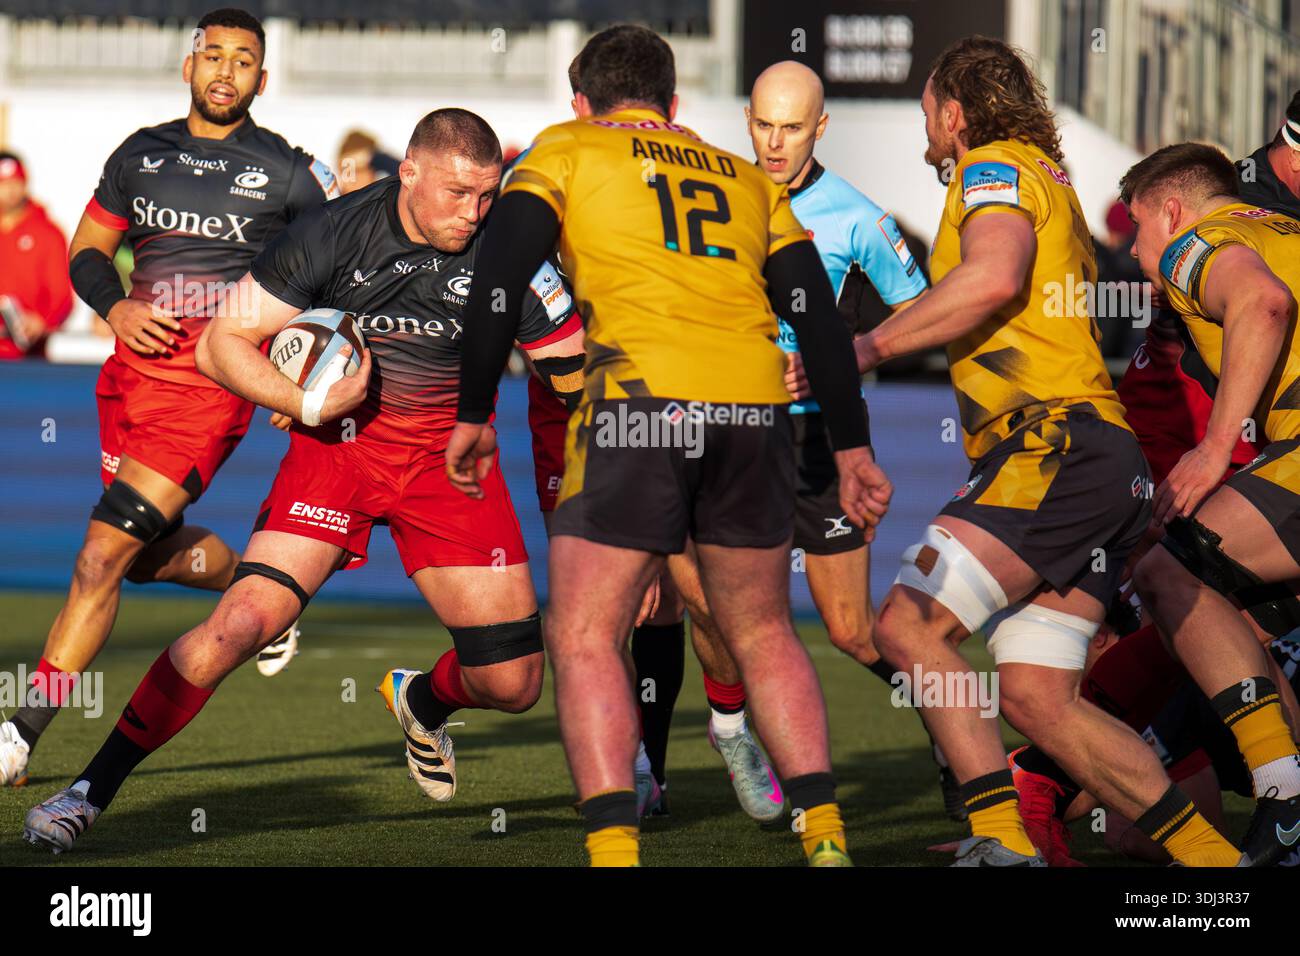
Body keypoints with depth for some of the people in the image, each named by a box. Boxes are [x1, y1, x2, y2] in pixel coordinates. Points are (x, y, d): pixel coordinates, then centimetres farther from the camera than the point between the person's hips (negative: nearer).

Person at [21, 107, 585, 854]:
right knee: (247, 618, -21)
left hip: (450, 456, 2)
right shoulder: (334, 234, -15)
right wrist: (309, 404, -22)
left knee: (513, 684, -3)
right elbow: (221, 343, -9)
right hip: (341, 442, -2)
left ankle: (424, 701, 36)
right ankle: (95, 786, -9)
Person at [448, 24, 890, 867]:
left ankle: (613, 850, -10)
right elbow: (818, 313, 20)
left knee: (584, 638, 4)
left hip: (641, 405, -4)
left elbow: (499, 281, 2)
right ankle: (825, 838, 11)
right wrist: (852, 448, 22)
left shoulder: (565, 151, 15)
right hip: (755, 413, 4)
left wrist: (474, 415, 7)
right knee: (763, 635, 19)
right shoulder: (747, 179, 25)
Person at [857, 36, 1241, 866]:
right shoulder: (1049, 183, 30)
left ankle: (1003, 840, -23)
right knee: (1037, 697, 2)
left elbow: (993, 276, -20)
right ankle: (1210, 855, -3)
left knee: (909, 625, -15)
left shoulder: (996, 168, 0)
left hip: (1055, 443, -9)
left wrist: (867, 348, -16)